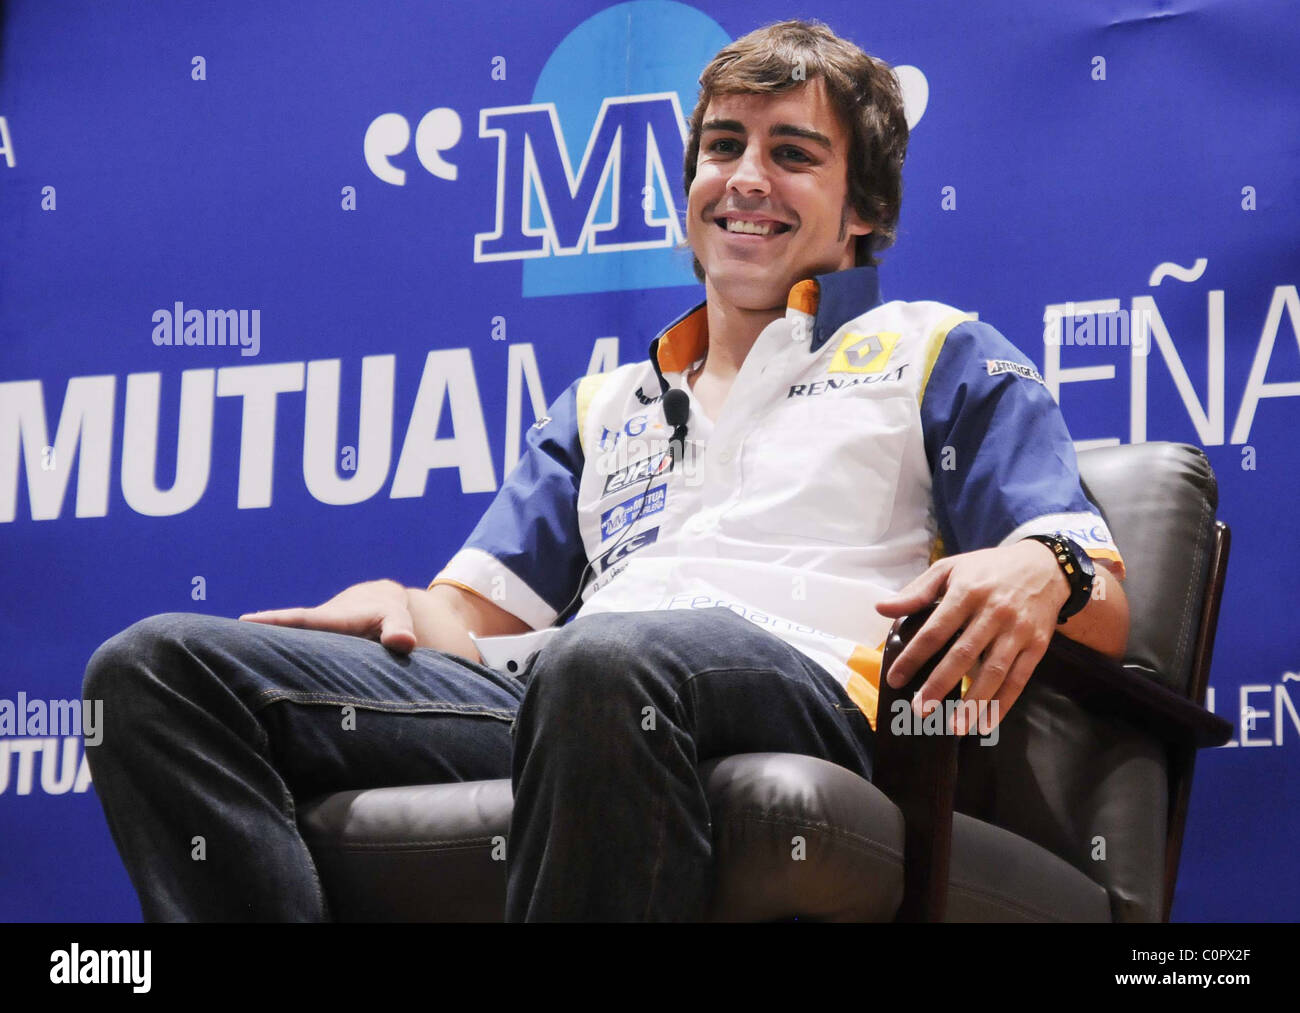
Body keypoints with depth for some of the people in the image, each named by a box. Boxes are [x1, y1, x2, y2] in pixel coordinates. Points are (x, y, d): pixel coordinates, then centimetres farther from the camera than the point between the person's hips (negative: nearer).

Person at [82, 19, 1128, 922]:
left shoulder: (938, 354, 22)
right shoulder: (604, 408, 36)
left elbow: (1105, 610, 11)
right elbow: (480, 612, 27)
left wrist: (1039, 574, -15)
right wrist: (402, 607, 2)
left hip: (803, 682, -5)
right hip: (540, 694, 6)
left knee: (605, 658, -44)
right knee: (159, 667, -15)